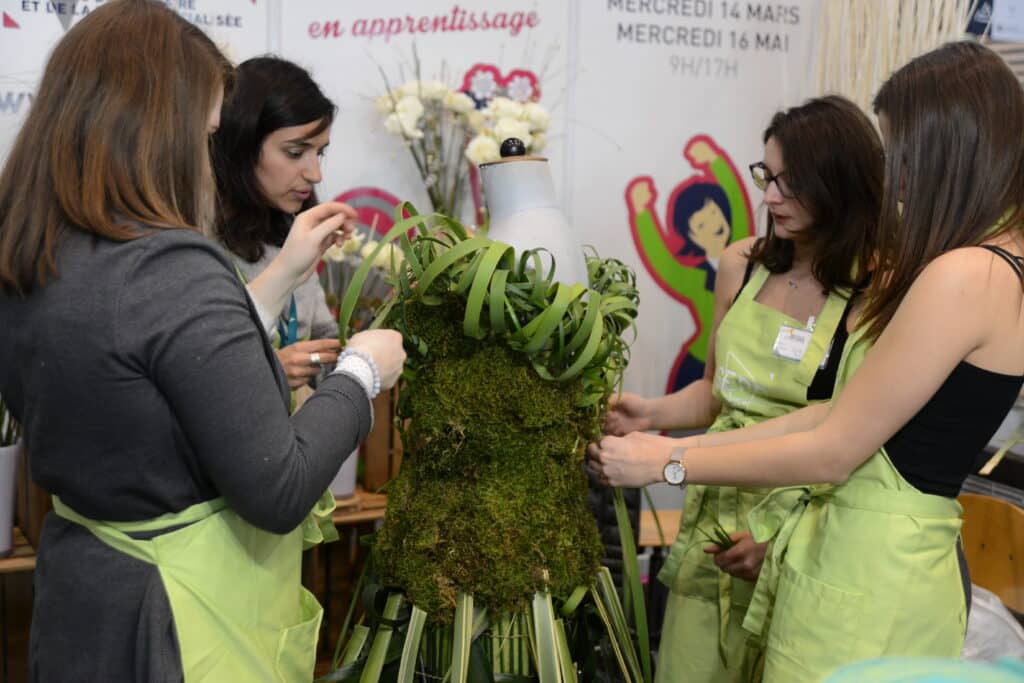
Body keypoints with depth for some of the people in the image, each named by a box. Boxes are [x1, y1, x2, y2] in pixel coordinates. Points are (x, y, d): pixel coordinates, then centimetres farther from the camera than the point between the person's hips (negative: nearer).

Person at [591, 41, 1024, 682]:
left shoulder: (967, 277, -20)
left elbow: (832, 453, -18)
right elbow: (841, 413, 8)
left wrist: (668, 463, -8)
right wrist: (679, 443, 6)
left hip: (872, 576, -9)